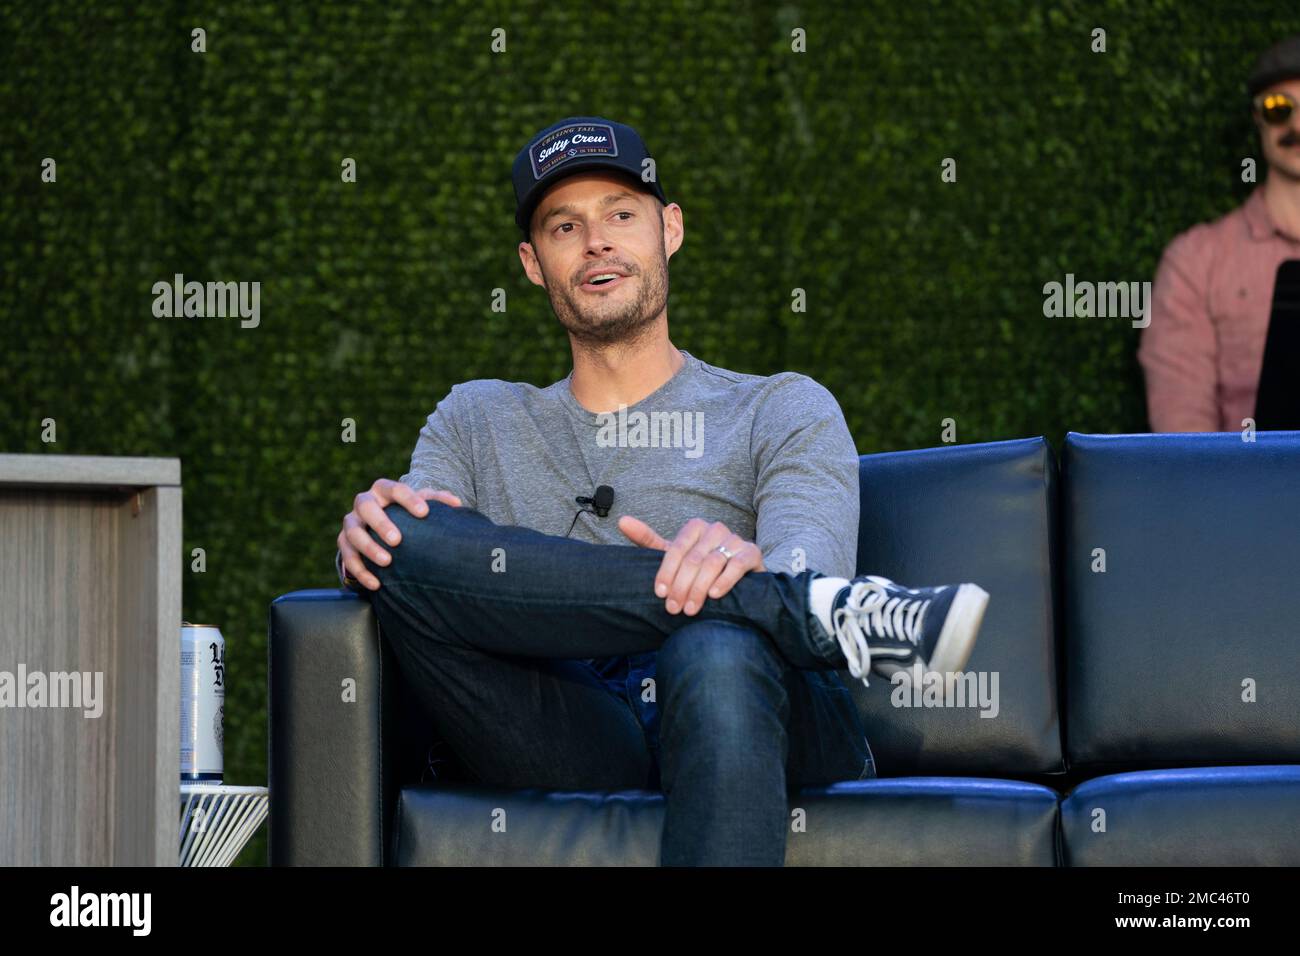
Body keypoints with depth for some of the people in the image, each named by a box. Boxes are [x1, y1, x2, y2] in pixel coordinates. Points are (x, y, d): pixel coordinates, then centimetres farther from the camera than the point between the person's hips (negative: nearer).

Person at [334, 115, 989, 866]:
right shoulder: (476, 422, 29)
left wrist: (740, 562, -27)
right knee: (407, 541, -24)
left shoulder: (784, 411, 20)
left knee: (718, 653, -39)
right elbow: (398, 552, 11)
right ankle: (816, 610, -27)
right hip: (576, 754, 2)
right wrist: (370, 529, -16)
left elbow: (809, 552, -1)